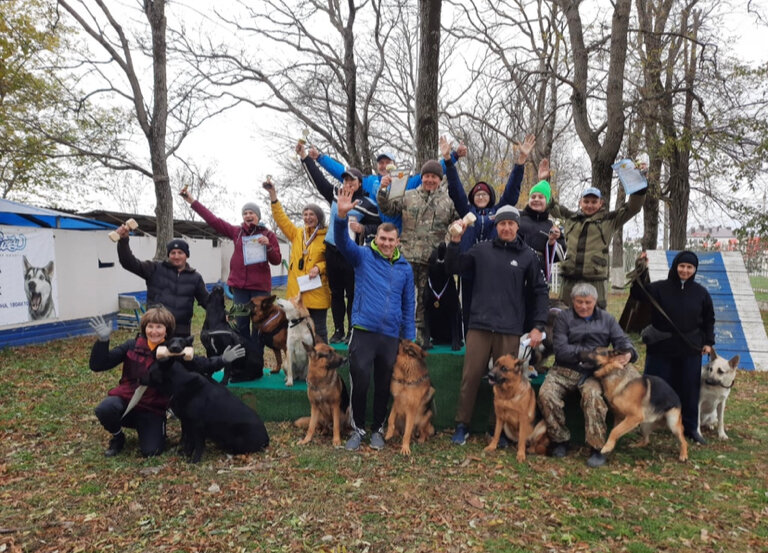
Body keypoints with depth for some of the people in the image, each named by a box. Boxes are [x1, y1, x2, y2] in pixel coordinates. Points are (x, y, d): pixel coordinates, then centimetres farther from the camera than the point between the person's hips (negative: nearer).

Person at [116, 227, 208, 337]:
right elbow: (130, 263, -3)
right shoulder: (155, 269, 4)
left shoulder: (195, 277, 9)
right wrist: (123, 241, -17)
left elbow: (207, 301, 11)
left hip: (181, 332, 2)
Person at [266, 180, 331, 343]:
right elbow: (281, 218, 10)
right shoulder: (297, 233, 12)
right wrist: (273, 195, 4)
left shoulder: (326, 237, -3)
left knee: (319, 329, 4)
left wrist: (319, 267, -19)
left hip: (317, 291, -4)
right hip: (296, 291, 5)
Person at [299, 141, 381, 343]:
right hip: (332, 251, 5)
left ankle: (352, 331, 8)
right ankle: (338, 330, 19)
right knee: (336, 293, 10)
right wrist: (305, 157, 13)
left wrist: (362, 229, -16)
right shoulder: (335, 195, 11)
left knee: (352, 294, -1)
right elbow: (318, 179, 14)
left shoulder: (366, 204, -3)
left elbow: (380, 226, 0)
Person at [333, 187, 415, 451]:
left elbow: (408, 305, 11)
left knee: (384, 385, 12)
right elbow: (343, 242, -18)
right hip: (363, 330, -3)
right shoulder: (363, 256, 1)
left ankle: (377, 429, 29)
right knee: (360, 381, -2)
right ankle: (357, 428, 18)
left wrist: (409, 339, 7)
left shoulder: (405, 268, 8)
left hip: (392, 335, 3)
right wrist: (342, 216, -36)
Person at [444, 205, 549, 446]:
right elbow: (453, 268, 7)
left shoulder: (527, 256, 5)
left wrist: (538, 326, 1)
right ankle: (462, 425, 15)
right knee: (470, 377, 2)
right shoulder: (481, 249, 6)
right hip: (479, 326, 0)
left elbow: (539, 291, 8)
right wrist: (455, 241, -7)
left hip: (510, 330, 0)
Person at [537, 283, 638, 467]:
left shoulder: (606, 319, 15)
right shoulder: (564, 318, 6)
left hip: (594, 371, 0)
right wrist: (583, 352, -22)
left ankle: (597, 448, -22)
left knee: (592, 395, -34)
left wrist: (628, 350, -17)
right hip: (565, 369, 0)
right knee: (546, 394, -27)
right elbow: (560, 349, -5)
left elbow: (621, 340, 8)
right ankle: (560, 440, -5)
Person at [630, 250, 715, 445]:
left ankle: (690, 427, 26)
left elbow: (709, 319, 13)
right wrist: (642, 270, -32)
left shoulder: (701, 293, 4)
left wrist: (708, 342, 5)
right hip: (660, 349, -2)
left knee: (689, 390, 11)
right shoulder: (660, 288, -6)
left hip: (690, 350, 2)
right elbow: (638, 294, -22)